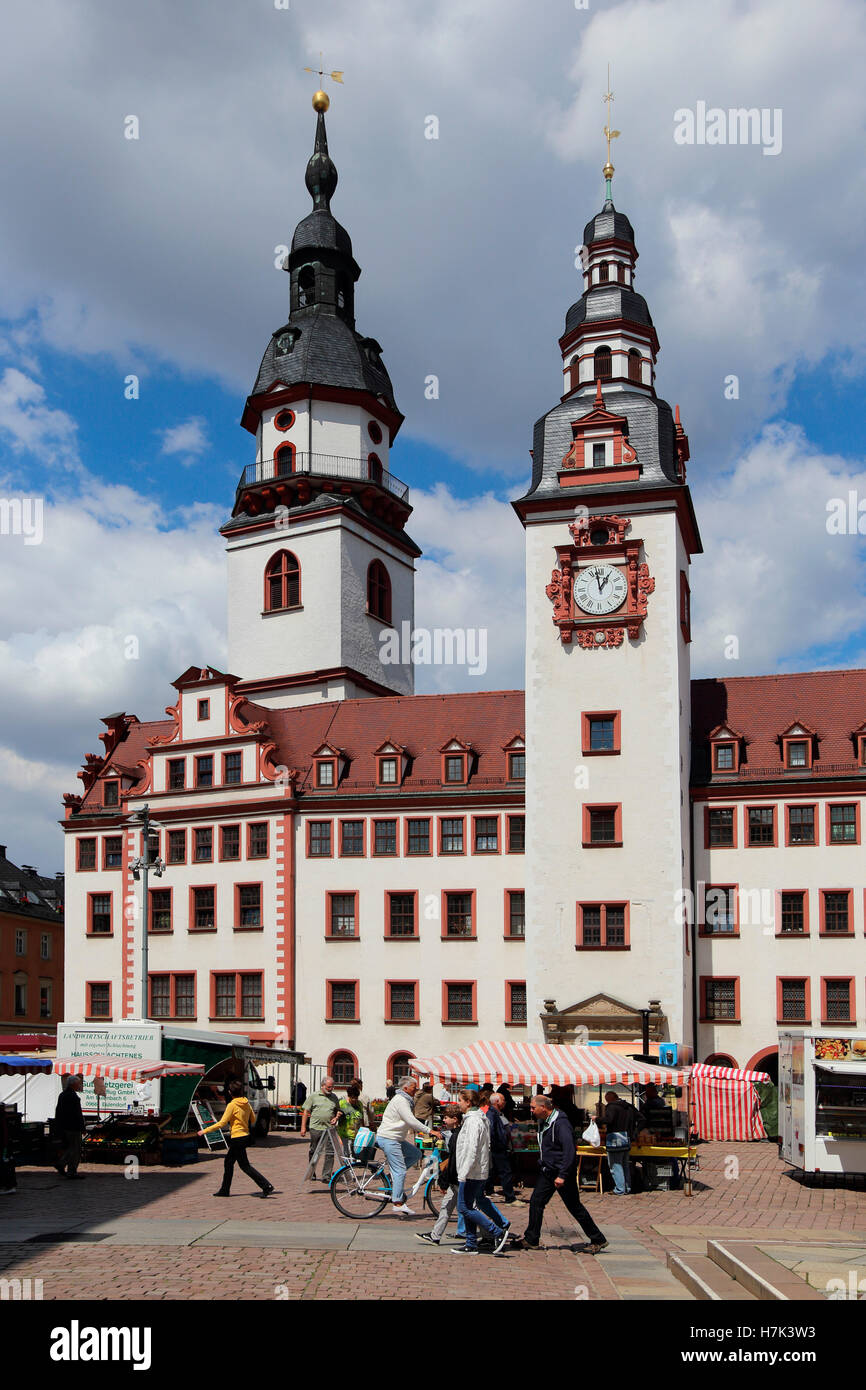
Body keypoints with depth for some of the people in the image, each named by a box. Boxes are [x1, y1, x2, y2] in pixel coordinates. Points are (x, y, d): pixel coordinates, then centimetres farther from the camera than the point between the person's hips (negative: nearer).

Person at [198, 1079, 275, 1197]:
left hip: (237, 1138, -9)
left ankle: (267, 1186, -9)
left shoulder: (232, 1105, -16)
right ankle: (225, 1190, 25)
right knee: (228, 1163, 19)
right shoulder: (246, 1103, 6)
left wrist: (204, 1131, -11)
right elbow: (253, 1120, 13)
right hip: (245, 1135, 9)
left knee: (245, 1166, -3)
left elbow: (222, 1123, -17)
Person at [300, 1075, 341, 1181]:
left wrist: (336, 1118, 1)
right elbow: (306, 1111, 2)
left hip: (329, 1129, 2)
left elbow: (338, 1110, 23)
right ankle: (312, 1175, 22)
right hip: (315, 1128, -2)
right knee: (313, 1152, 8)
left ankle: (326, 1176, -1)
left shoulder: (334, 1097, 12)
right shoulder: (314, 1096, 2)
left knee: (330, 1153, -5)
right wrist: (303, 1127, -3)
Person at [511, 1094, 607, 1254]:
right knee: (536, 1202, 3)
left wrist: (562, 1175, -26)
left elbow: (570, 1151, -26)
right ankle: (531, 1240, 11)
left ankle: (598, 1240, 12)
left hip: (563, 1172, -8)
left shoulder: (560, 1124, -21)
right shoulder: (544, 1123, 8)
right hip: (547, 1172, 8)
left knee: (575, 1207, 1)